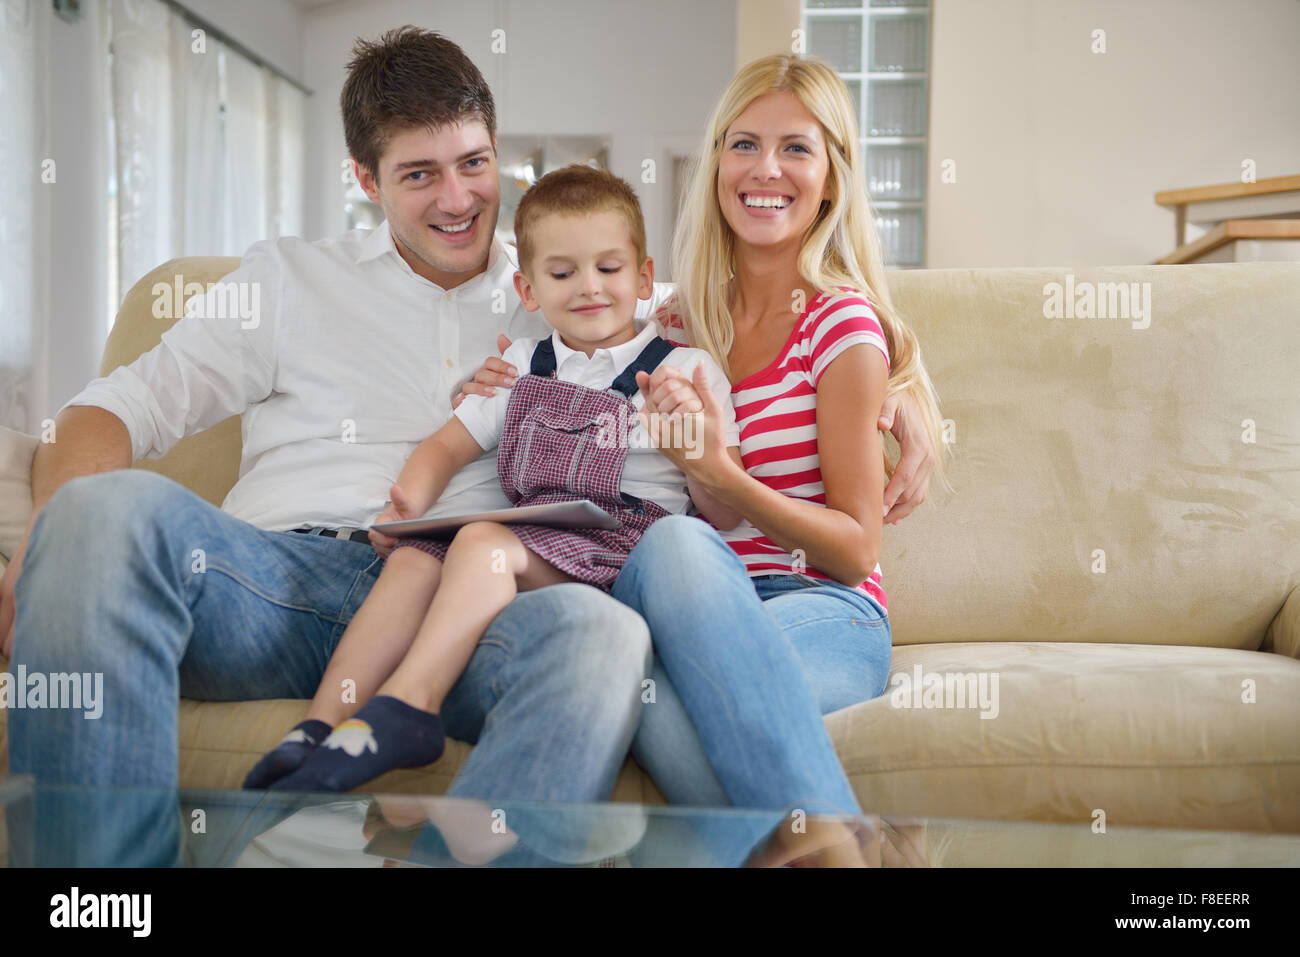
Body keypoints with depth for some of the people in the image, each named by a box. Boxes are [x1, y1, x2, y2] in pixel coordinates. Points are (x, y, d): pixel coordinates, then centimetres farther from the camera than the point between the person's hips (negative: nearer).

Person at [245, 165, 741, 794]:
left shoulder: (686, 371, 7)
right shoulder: (524, 365, 21)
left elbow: (726, 518, 3)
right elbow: (449, 445, 21)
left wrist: (704, 450, -18)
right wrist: (408, 503, 0)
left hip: (623, 546, -5)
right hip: (529, 541, 5)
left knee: (483, 540, -30)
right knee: (413, 556, -21)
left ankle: (408, 701, -38)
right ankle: (326, 721, -24)